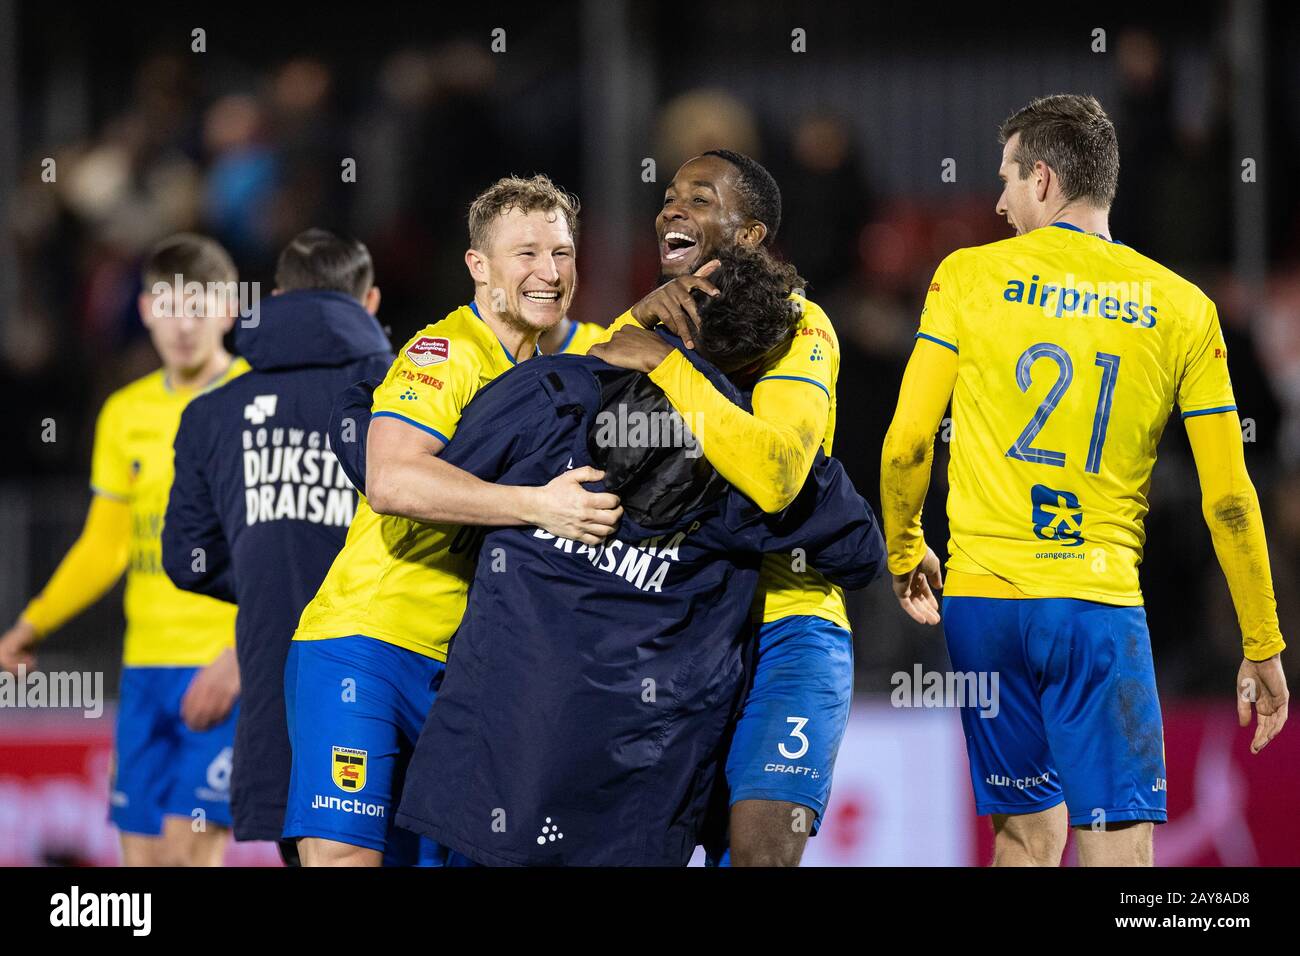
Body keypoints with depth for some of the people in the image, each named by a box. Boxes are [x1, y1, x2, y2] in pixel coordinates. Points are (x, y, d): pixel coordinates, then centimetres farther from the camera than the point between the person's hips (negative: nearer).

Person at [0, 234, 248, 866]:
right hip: (146, 666, 6)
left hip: (232, 671, -6)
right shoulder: (125, 413, 13)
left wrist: (240, 655, -22)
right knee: (142, 858, 3)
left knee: (189, 850, -15)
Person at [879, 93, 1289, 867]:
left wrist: (904, 554, 17)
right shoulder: (1182, 308, 2)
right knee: (1118, 846, -4)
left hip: (981, 599, 2)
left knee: (1027, 830, 14)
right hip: (1102, 605, -2)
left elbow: (906, 444, -2)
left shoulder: (968, 275, 1)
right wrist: (1263, 648, 9)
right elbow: (1228, 497, 2)